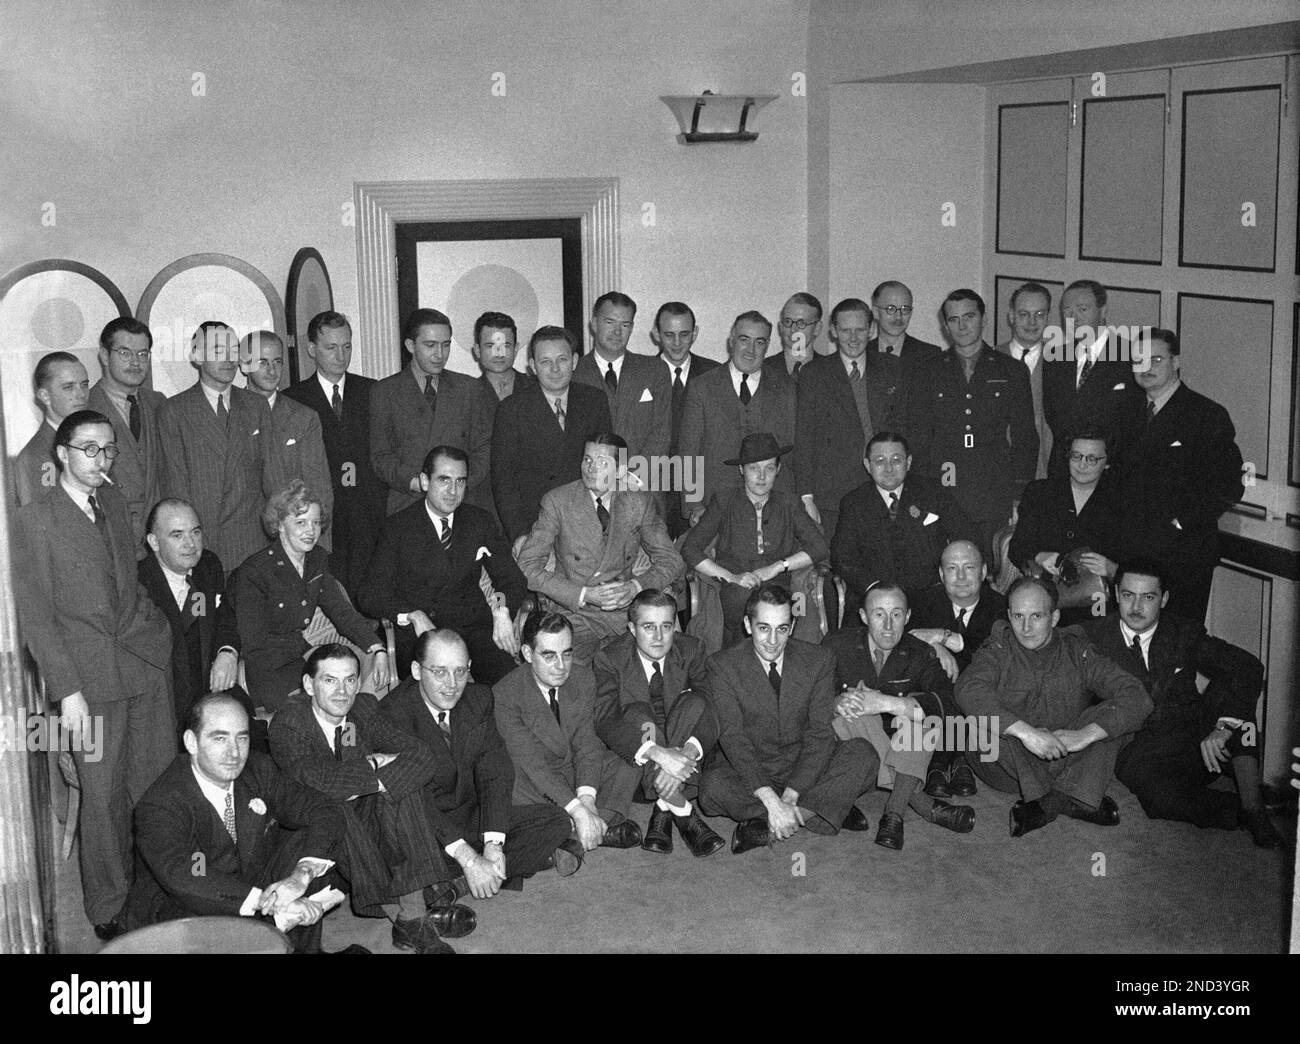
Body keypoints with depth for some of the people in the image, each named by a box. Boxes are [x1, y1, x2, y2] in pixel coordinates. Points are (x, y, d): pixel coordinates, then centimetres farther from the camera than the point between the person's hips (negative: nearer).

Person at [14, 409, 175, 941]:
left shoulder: (113, 500, 12)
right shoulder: (33, 520, -8)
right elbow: (35, 616, -9)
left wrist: (152, 622, 9)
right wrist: (68, 691, -14)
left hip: (145, 658, 5)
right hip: (88, 674, -5)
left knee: (160, 780, 5)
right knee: (103, 793, 0)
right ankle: (108, 910, 16)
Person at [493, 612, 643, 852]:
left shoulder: (584, 679, -7)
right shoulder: (504, 695, -23)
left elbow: (587, 742, -10)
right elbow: (532, 762, -28)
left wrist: (587, 798, -28)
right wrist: (577, 810, -35)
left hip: (577, 771, 5)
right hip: (533, 780, -5)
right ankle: (602, 829, -31)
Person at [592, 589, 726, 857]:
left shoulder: (690, 650, -7)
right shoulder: (609, 658, -13)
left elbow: (709, 712, -17)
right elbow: (604, 721, -27)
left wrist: (687, 754, -39)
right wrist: (658, 753, -43)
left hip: (679, 747, 2)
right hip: (634, 755, -2)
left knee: (694, 702, -26)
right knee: (636, 712, -31)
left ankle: (663, 812, -29)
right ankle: (682, 811, -35)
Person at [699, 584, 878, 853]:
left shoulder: (818, 660, -5)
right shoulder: (723, 666, -10)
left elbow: (820, 732, -10)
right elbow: (732, 736, -18)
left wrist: (790, 796, -23)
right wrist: (771, 801, -29)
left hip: (803, 769, 2)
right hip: (748, 771, -2)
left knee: (863, 755, -23)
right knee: (713, 788, -34)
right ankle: (820, 809, -22)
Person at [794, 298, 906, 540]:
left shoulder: (889, 369, 11)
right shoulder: (814, 374, 3)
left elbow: (900, 425, 13)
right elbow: (802, 437, 1)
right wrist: (806, 497, -7)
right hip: (831, 499, -2)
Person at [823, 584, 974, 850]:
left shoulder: (919, 654, -1)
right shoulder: (837, 645, -2)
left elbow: (945, 700, -21)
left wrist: (885, 703, -33)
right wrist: (837, 703, -33)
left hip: (902, 754, 1)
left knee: (920, 711, -25)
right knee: (852, 710, -29)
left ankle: (894, 811, -32)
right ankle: (921, 802, -31)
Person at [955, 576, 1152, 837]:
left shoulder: (1075, 651, 1)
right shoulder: (999, 649, -2)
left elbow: (1137, 698, -11)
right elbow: (968, 689, -24)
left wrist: (1085, 735, -25)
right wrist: (1025, 731, -35)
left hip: (1067, 761, 2)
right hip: (1011, 767, -1)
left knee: (1115, 716, -17)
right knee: (984, 721, -29)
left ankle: (1047, 802, -29)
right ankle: (1074, 802, -28)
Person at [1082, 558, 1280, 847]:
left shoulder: (1185, 634, 1)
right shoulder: (1093, 636, -1)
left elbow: (1249, 668, -9)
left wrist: (1222, 728, -24)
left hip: (1199, 745, 3)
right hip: (1139, 757, -3)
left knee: (1228, 687, -24)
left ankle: (1253, 807, -23)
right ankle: (1243, 812, -15)